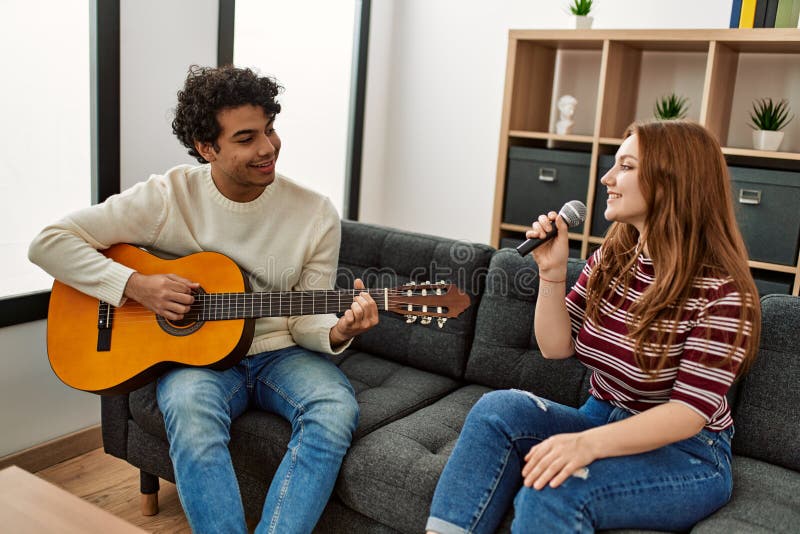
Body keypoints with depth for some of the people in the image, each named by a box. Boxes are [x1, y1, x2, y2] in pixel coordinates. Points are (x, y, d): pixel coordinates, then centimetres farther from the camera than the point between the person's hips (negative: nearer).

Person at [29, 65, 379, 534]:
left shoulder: (316, 213, -6)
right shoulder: (167, 197, -9)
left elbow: (305, 319, 0)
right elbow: (49, 242, -7)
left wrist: (336, 332, -24)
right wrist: (135, 284, -20)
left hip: (281, 353, 2)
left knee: (336, 409, -30)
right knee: (190, 407, -36)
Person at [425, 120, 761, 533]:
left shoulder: (721, 290, -17)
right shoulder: (611, 259, 2)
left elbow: (691, 410, -23)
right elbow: (555, 347, 3)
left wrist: (590, 442, -38)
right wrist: (552, 273, -12)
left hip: (685, 453, -5)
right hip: (601, 423, 6)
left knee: (554, 488, -33)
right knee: (499, 409, -22)